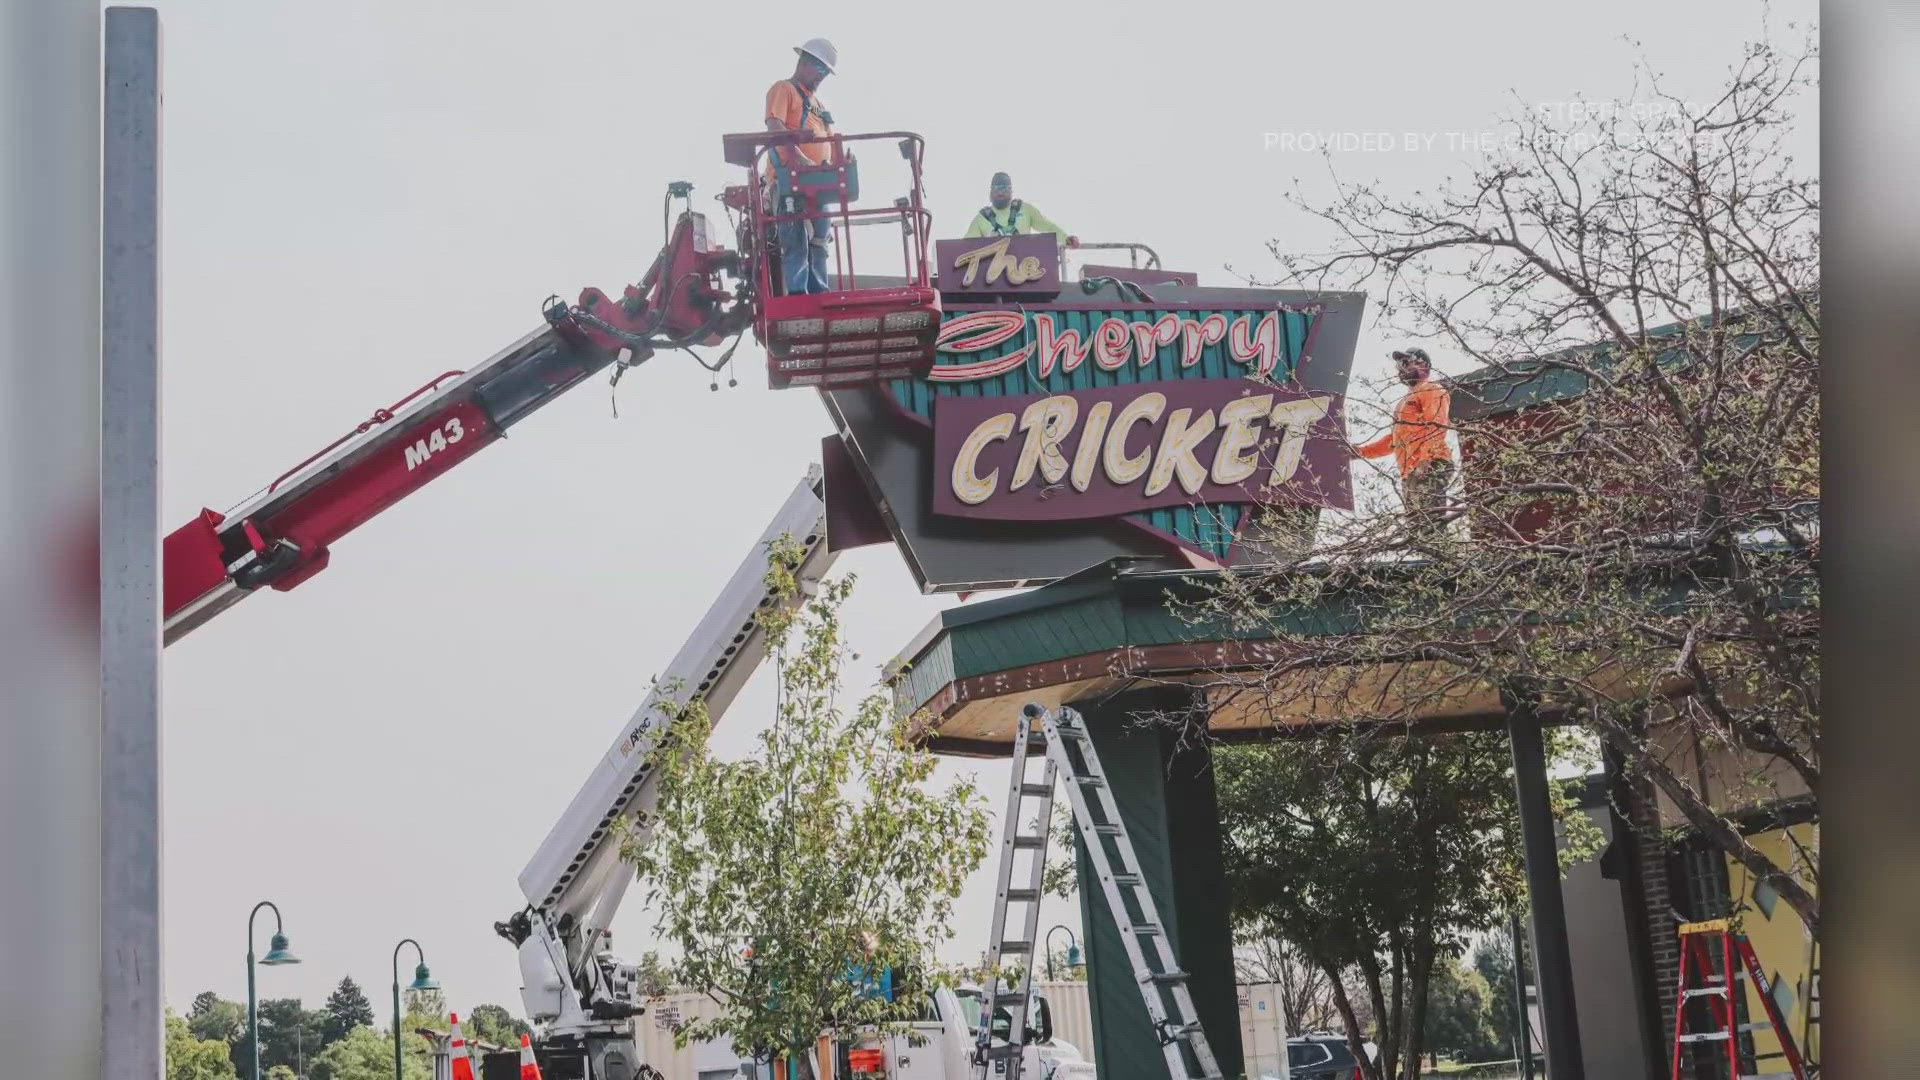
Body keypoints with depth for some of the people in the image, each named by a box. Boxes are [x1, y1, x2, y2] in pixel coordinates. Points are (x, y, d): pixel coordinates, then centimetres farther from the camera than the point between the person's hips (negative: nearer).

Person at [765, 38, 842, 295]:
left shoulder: (816, 102, 30)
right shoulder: (783, 89, 4)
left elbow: (829, 141, 26)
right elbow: (775, 127, -13)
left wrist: (841, 160, 3)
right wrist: (800, 160, -25)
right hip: (791, 178, -9)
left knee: (819, 241, 6)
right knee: (796, 241, -16)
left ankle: (819, 293, 8)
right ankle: (797, 293, -21)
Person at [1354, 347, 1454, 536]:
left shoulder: (1432, 392, 4)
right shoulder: (1407, 401, 34)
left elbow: (1436, 426, -12)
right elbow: (1394, 439, 38)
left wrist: (1424, 460, -26)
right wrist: (1362, 451, 30)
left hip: (1430, 466, -10)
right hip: (1409, 472, 10)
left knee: (1432, 524, -22)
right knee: (1417, 525, -1)